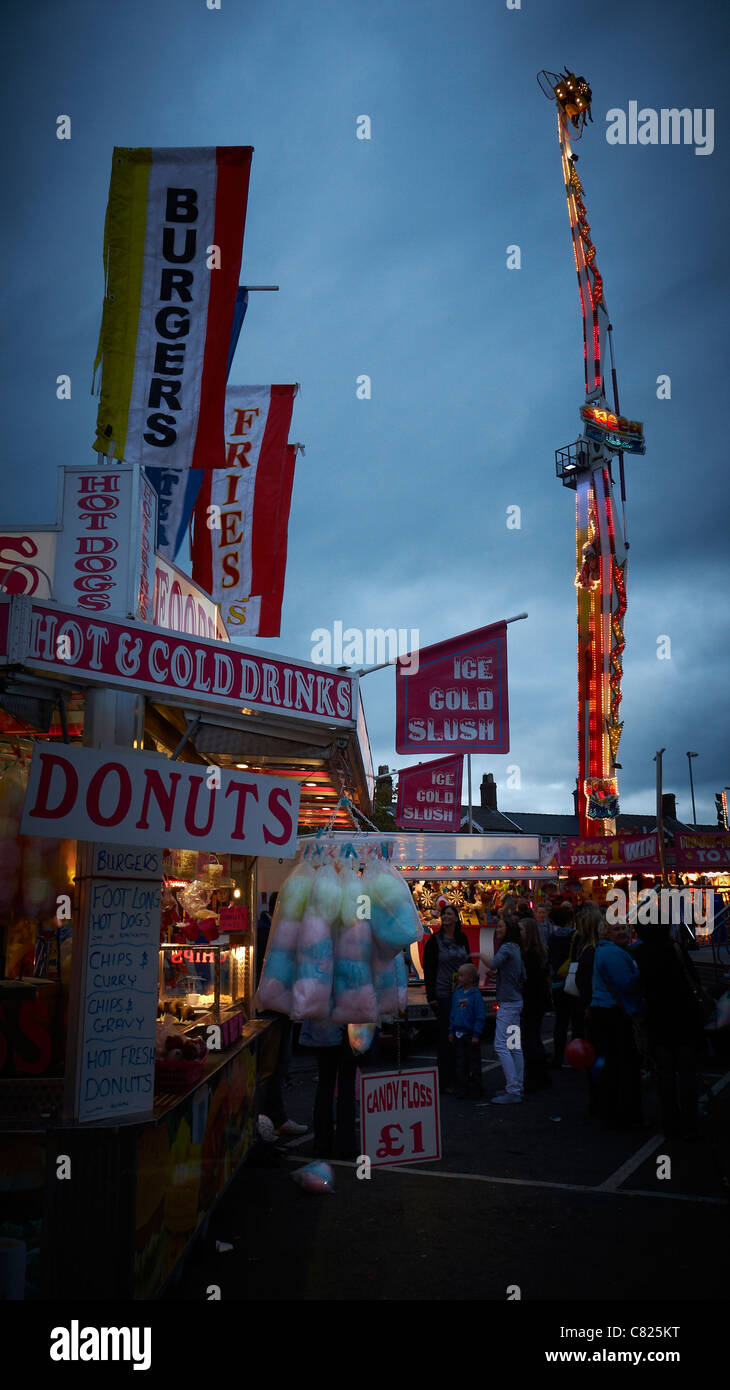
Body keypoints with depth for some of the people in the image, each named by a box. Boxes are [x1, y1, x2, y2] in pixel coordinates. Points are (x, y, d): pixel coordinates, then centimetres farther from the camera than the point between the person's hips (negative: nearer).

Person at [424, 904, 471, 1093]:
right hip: (443, 995, -4)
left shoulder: (462, 938, 9)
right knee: (446, 1036, -3)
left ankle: (459, 1077, 17)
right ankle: (445, 1082, 5)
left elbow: (468, 963, 16)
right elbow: (428, 968, -6)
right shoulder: (435, 940, -4)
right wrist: (431, 996, -11)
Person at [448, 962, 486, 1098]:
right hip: (458, 1034, 5)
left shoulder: (475, 994, -10)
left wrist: (476, 1035, -12)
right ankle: (461, 1090, 18)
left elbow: (480, 1017, -9)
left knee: (474, 1063, 4)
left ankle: (476, 1090, 14)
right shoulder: (457, 993, 7)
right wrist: (451, 1031, 11)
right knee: (460, 1063, 10)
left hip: (471, 1035, -5)